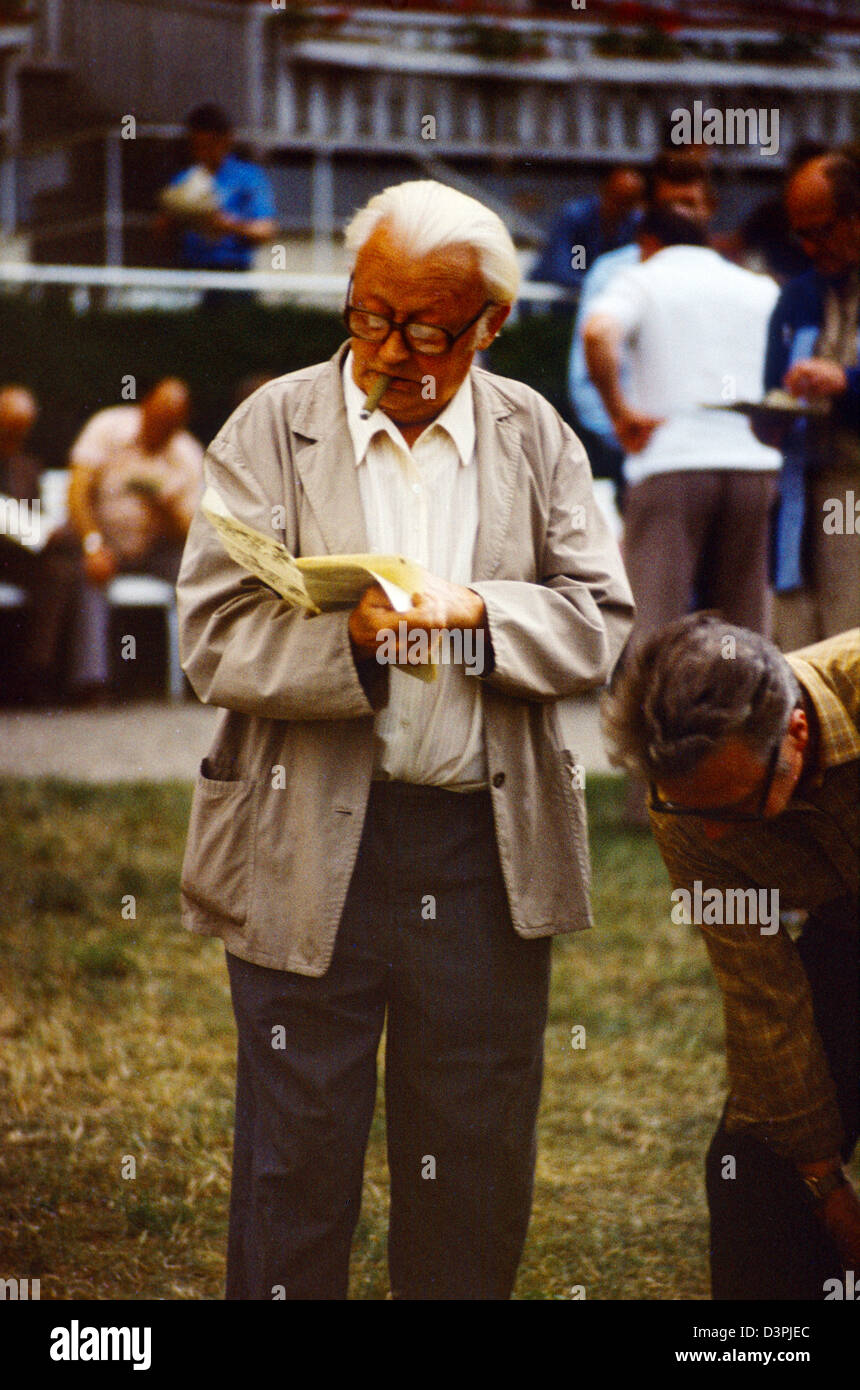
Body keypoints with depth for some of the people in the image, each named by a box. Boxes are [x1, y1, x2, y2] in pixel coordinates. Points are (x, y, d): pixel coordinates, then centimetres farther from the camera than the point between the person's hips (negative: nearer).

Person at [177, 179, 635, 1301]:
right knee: (298, 1157, 5)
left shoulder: (537, 437, 7)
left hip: (490, 850, 2)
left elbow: (603, 622, 3)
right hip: (311, 853, -2)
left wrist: (483, 613, -16)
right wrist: (350, 636, -26)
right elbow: (214, 642, -9)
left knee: (479, 1161, 10)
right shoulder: (272, 429, -1)